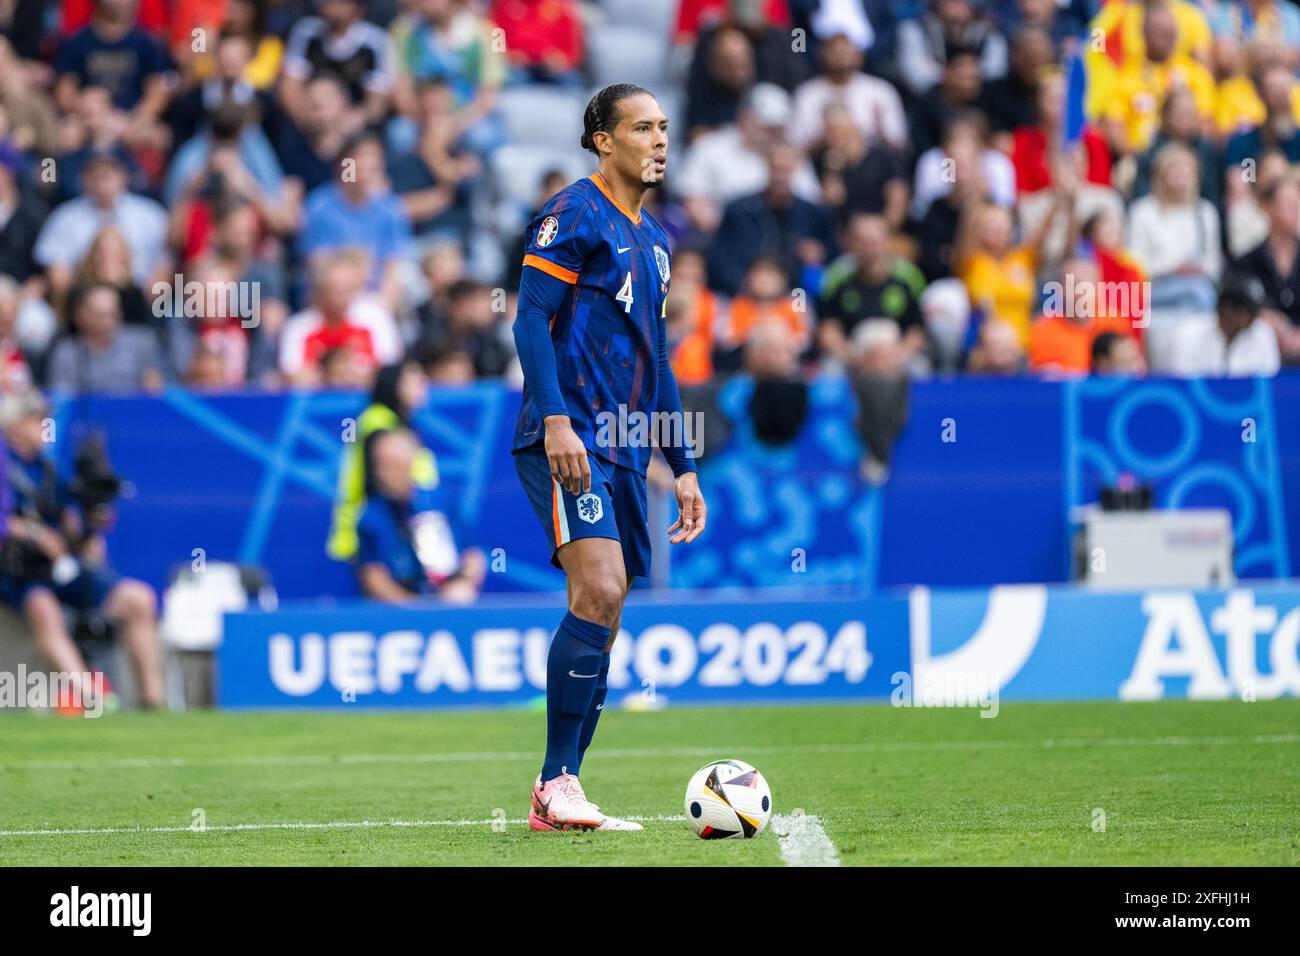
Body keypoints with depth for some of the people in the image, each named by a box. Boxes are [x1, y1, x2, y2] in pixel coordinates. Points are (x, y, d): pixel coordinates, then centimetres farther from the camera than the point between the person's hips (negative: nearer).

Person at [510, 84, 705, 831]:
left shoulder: (653, 239, 22)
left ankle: (557, 798, 6)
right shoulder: (575, 214, -3)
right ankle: (558, 783, -18)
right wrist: (555, 418, -23)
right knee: (599, 591, -22)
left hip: (624, 454, 9)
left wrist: (683, 466, 24)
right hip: (568, 440, -9)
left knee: (602, 620, 4)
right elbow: (532, 319, -11)